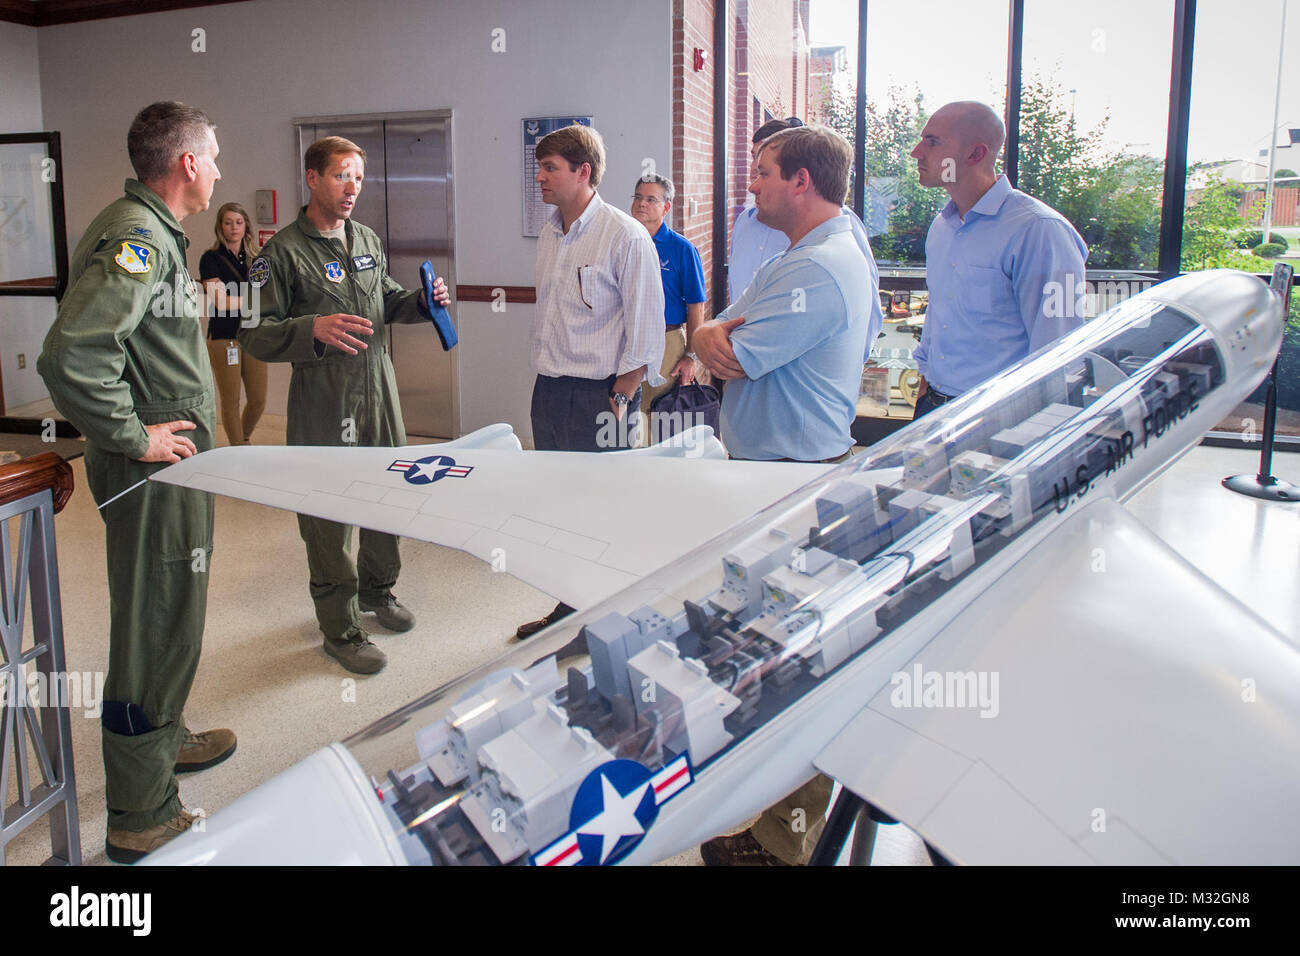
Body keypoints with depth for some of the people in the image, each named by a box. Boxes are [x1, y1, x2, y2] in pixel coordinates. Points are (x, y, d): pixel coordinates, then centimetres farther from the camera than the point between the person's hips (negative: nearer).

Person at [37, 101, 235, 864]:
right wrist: (132, 436, -23)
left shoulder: (156, 235, 13)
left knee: (168, 620, 25)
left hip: (176, 463, 11)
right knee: (157, 630, 0)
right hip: (155, 471, -11)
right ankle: (142, 819, 14)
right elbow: (70, 356, -31)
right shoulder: (135, 238, -21)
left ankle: (163, 740, 45)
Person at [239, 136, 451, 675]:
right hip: (323, 400, -7)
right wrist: (313, 329, -30)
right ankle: (339, 628, 16)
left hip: (378, 388, 7)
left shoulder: (367, 240, 12)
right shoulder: (283, 252, -10)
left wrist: (423, 302, 4)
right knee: (331, 514, 1)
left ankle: (377, 590, 41)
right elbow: (254, 334, -14)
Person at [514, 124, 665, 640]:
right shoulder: (549, 234, 11)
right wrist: (544, 376, 14)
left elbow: (645, 327, -12)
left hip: (598, 394, -7)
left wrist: (621, 399, -14)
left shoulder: (625, 236, -12)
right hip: (549, 391, 8)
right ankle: (568, 610, 32)